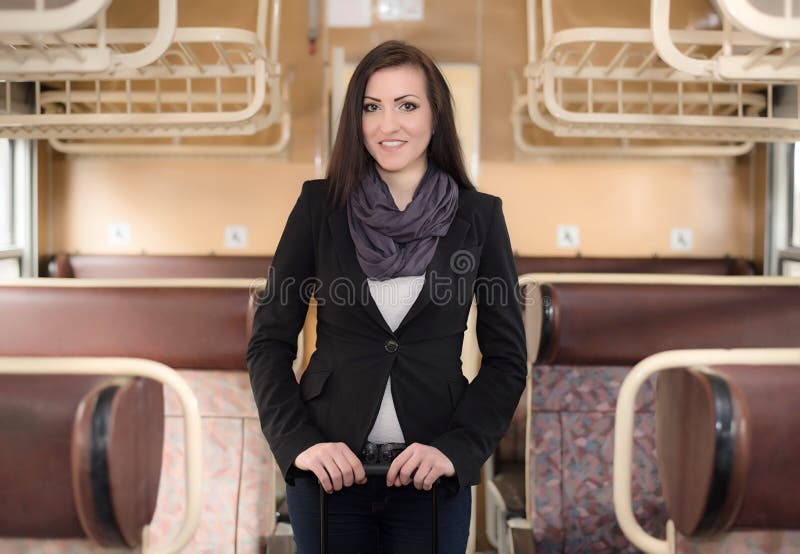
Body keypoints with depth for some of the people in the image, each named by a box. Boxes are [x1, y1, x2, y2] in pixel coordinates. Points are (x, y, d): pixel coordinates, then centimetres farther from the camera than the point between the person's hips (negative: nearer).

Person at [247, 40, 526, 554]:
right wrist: (298, 442, -12)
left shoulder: (479, 216, -1)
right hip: (330, 467, 0)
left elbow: (506, 358, 1)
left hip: (432, 474, 0)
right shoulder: (320, 206, -1)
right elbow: (270, 342, 0)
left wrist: (456, 449, -12)